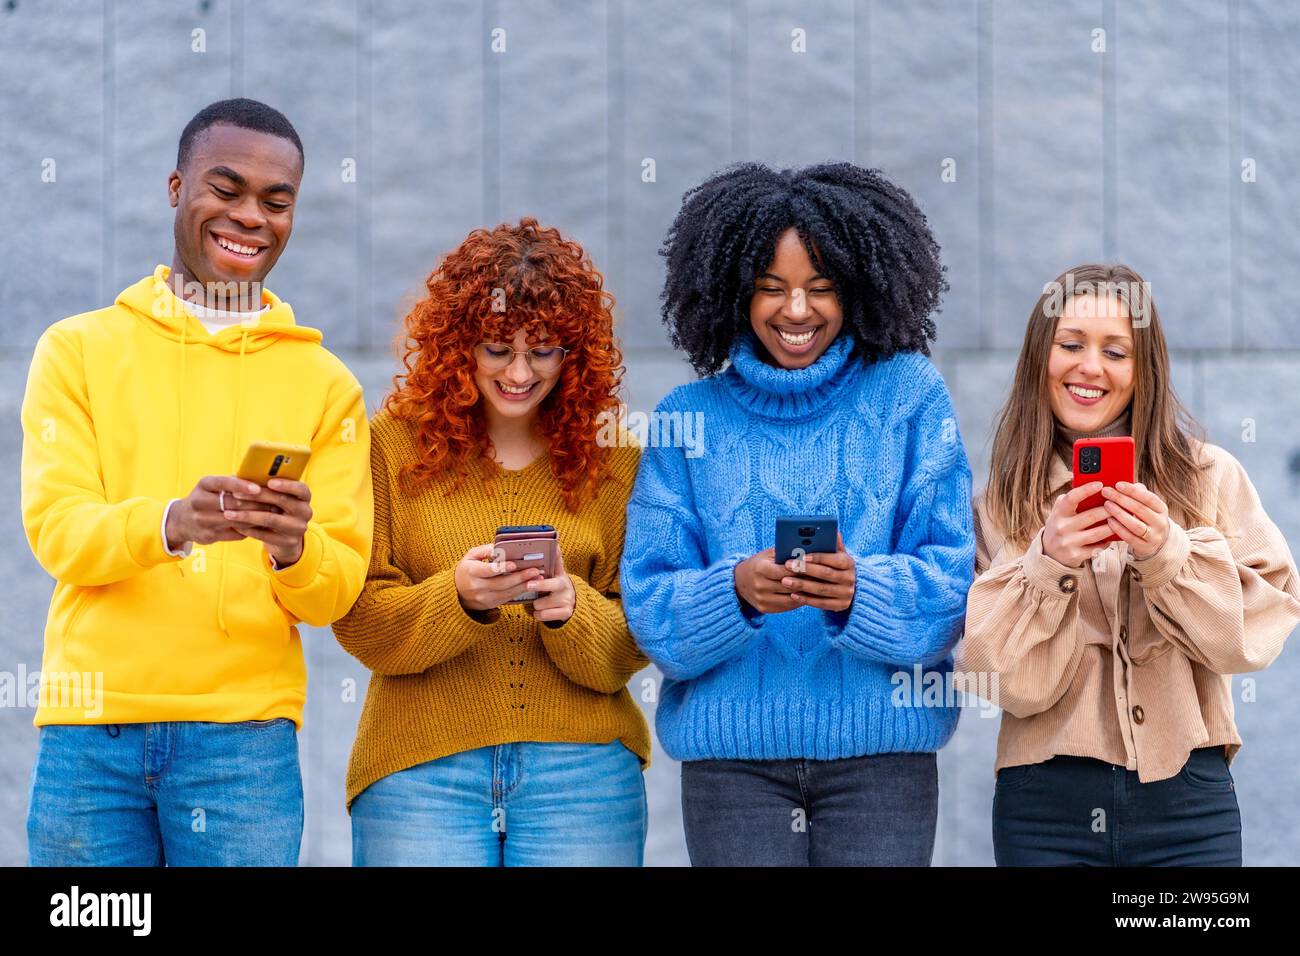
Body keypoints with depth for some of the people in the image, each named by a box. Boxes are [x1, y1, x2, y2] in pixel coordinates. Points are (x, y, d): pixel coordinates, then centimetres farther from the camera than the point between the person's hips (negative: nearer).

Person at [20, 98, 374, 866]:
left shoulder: (325, 385, 10)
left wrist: (293, 548, -19)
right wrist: (171, 521, -24)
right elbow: (56, 529, -4)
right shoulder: (80, 349, 8)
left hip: (244, 735, 1)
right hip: (92, 730, 0)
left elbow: (339, 587, 4)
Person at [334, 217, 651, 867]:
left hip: (580, 770, 1)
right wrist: (456, 597, -20)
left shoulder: (613, 461, 7)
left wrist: (571, 608, -17)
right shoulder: (395, 443, 3)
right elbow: (361, 625, -3)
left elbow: (625, 653, 3)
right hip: (419, 770, -1)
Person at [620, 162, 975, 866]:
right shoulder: (690, 417, 7)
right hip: (730, 749, 1)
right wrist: (736, 592, -21)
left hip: (880, 746, 0)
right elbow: (649, 608, 0)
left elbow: (952, 577, -3)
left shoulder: (908, 394, 5)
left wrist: (859, 591, -23)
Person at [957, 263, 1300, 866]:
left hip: (1186, 790, 0)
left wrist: (1167, 554, -18)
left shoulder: (1210, 476, 3)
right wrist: (1047, 565, -19)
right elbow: (1007, 677, -4)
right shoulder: (1002, 499, 4)